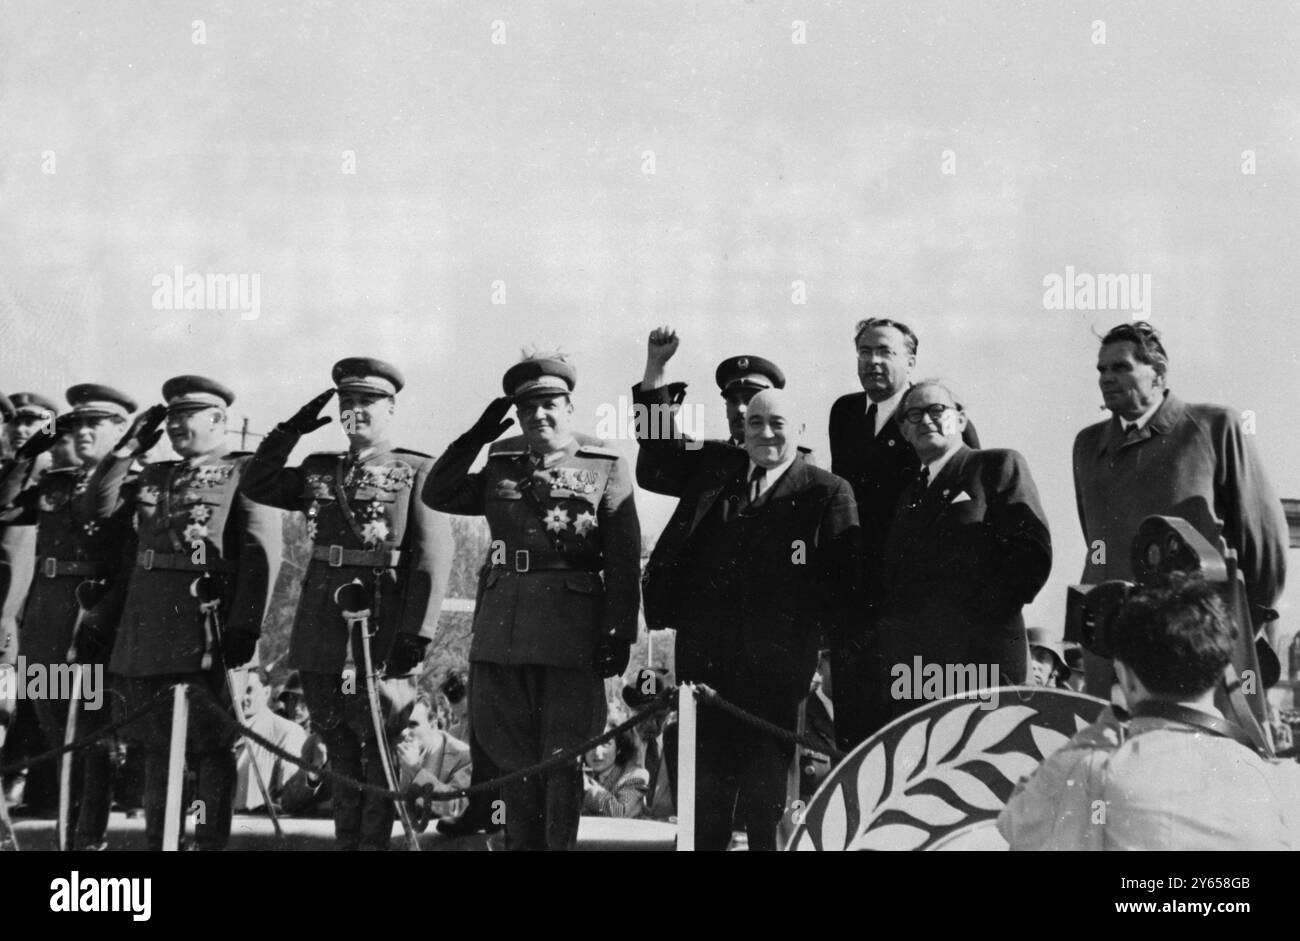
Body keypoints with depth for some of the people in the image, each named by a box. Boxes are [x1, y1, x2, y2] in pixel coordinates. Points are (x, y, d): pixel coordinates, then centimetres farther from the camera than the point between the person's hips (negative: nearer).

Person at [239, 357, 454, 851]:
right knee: (340, 755, 12)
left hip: (383, 637, -5)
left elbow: (434, 555, -9)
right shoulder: (320, 471, 15)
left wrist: (416, 634, -17)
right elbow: (256, 485, 15)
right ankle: (345, 840, 21)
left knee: (378, 757, 0)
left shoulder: (417, 472, -2)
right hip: (322, 636, 5)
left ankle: (374, 841, 6)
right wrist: (291, 430, 6)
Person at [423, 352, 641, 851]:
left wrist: (619, 634, -11)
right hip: (501, 632, 4)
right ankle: (520, 842, 23)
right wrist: (474, 438, 0)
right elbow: (437, 494, 8)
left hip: (571, 634, -4)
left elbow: (624, 561, -4)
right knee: (513, 757, 11)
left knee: (561, 759, 1)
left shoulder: (606, 468, 1)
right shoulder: (501, 467, 14)